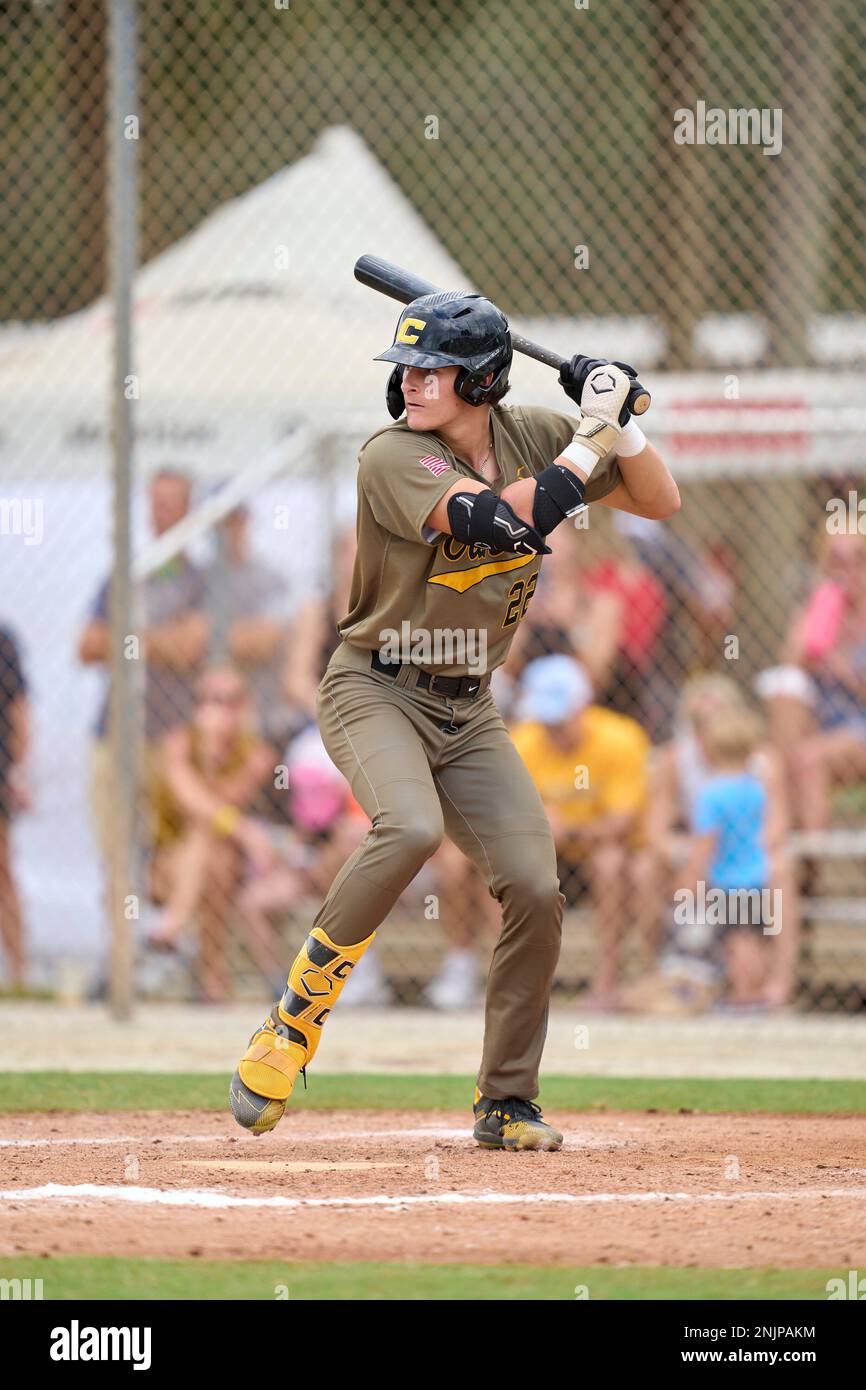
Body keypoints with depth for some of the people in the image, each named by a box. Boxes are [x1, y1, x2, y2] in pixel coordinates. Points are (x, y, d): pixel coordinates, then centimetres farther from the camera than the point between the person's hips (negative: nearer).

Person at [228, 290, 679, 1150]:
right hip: (374, 692, -6)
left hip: (467, 709, 6)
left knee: (535, 888, -7)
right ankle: (296, 1016, -19)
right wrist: (592, 435, -23)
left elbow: (659, 501, 7)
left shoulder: (531, 438, 2)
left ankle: (505, 1103, 7)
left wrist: (616, 421, -10)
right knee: (411, 828, -34)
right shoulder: (393, 457, -17)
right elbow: (509, 519, -30)